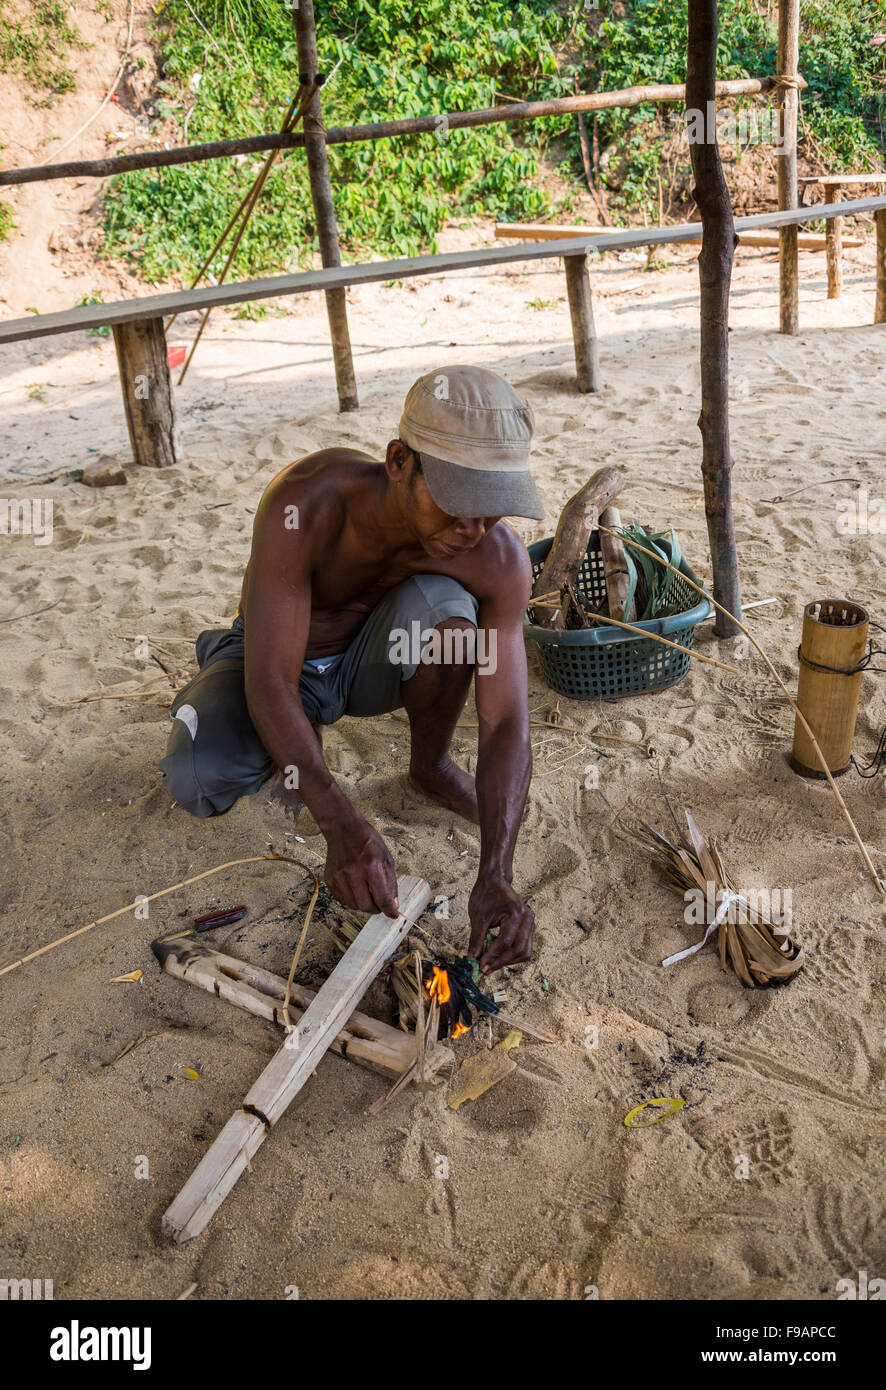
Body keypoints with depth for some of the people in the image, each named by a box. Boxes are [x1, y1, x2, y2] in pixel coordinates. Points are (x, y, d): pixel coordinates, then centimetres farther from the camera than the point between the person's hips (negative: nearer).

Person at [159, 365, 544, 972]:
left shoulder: (501, 558, -27)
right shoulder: (305, 503, -36)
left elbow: (507, 723, -27)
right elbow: (269, 685, -37)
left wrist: (496, 875, -41)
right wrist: (342, 824, -51)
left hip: (368, 662, 1)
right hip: (272, 657, -1)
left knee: (444, 604, -32)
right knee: (200, 785, -29)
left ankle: (431, 764, -3)